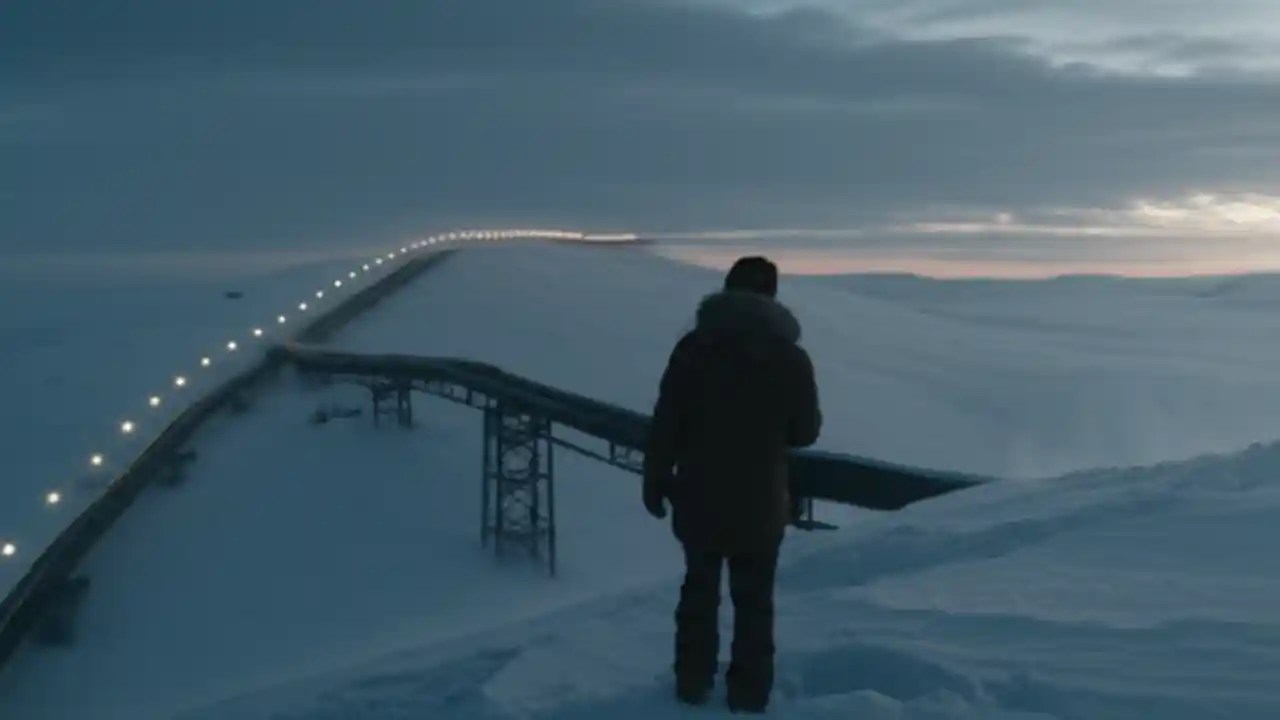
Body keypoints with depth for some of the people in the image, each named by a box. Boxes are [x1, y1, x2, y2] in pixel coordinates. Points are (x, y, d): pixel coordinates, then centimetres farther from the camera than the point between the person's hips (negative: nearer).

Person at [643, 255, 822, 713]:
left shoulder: (694, 347, -7)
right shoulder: (791, 357, -7)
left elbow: (665, 425, -6)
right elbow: (806, 432, 2)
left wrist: (655, 482, 4)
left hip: (699, 497, 1)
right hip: (760, 503, -1)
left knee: (699, 589, 18)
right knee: (754, 598, 12)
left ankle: (692, 683, 24)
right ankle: (749, 693, 16)